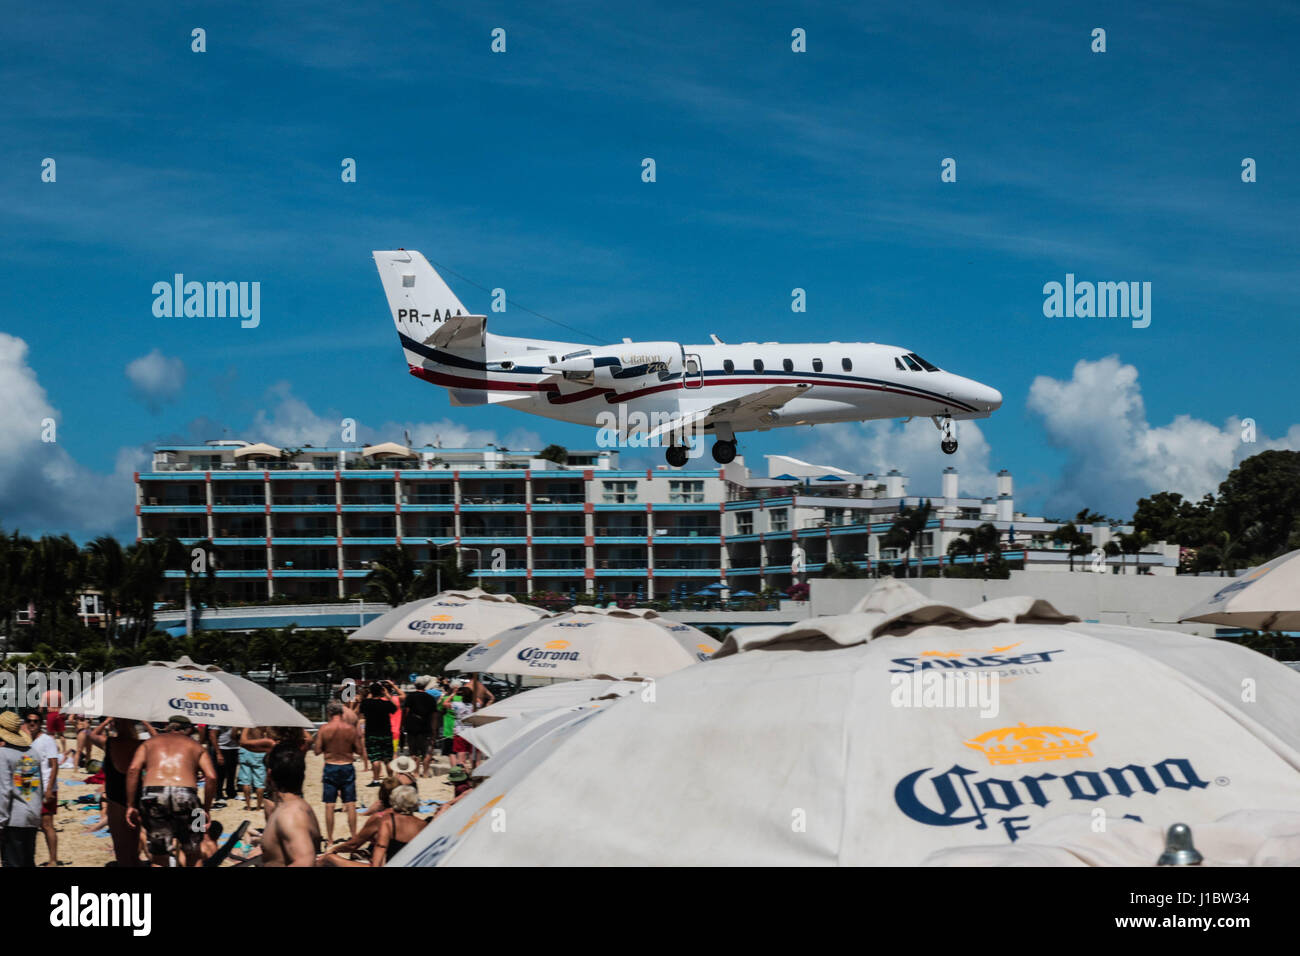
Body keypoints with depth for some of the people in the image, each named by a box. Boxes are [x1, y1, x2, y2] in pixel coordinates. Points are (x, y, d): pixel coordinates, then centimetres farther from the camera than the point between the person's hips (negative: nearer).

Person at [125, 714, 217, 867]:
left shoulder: (150, 742, 27)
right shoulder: (196, 746, 24)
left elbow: (133, 769, 8)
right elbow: (211, 776, 7)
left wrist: (130, 805, 8)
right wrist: (206, 809, 14)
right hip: (185, 794, -1)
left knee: (159, 857, 10)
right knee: (192, 854, 17)